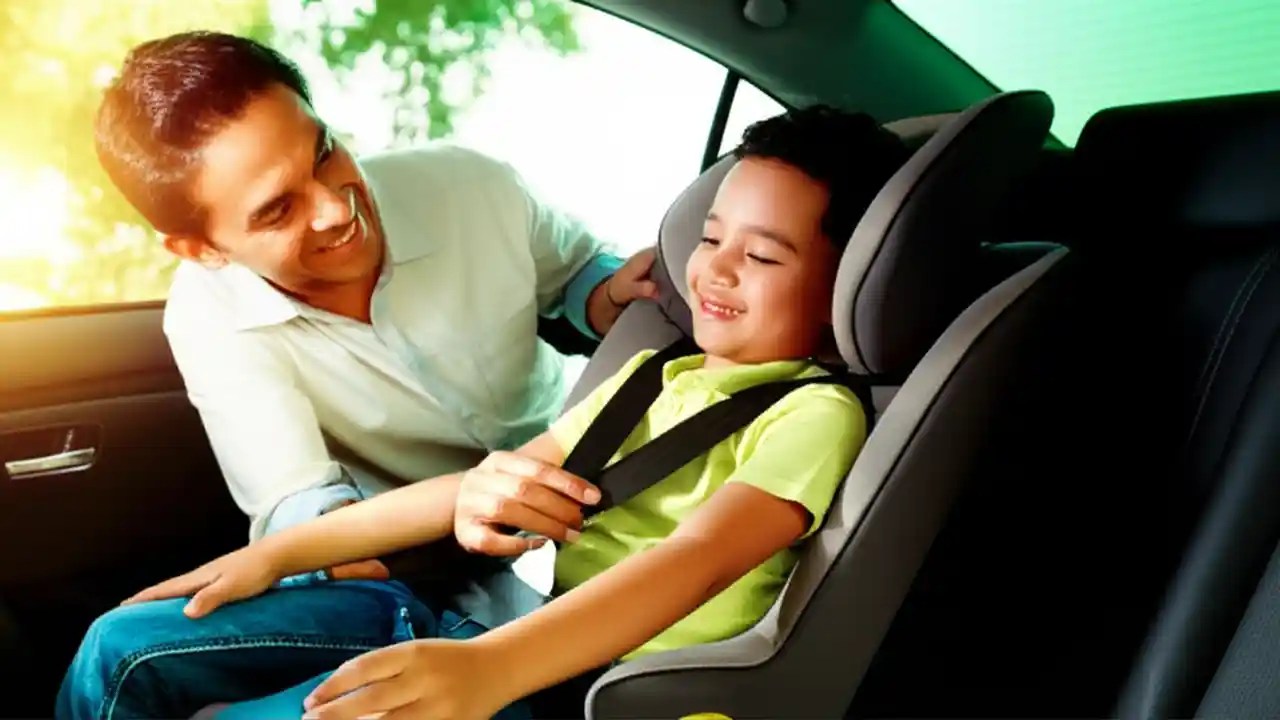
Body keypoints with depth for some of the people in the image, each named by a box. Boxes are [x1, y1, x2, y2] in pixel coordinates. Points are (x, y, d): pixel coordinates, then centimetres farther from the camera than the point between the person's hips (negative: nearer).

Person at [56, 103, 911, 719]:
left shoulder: (815, 414, -7)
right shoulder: (654, 376, 17)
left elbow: (695, 559, -25)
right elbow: (480, 482, 16)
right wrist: (278, 552, 13)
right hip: (475, 613, 8)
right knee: (124, 650, 0)